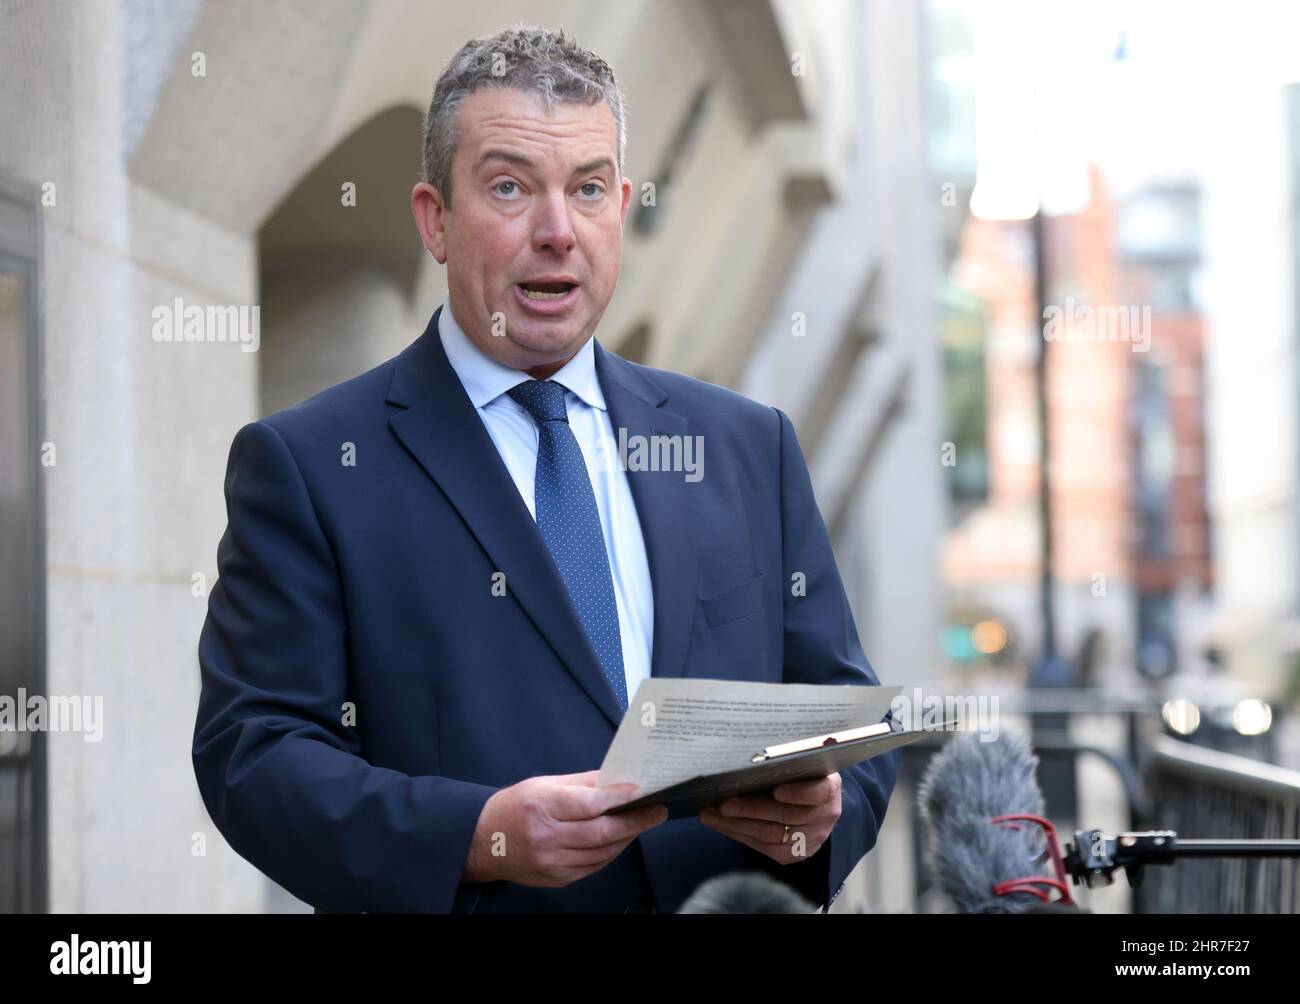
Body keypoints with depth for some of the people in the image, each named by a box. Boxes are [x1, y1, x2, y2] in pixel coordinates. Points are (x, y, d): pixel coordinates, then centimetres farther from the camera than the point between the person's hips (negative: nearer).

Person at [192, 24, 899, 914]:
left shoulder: (750, 447, 12)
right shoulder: (307, 465, 2)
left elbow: (847, 708, 13)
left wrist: (823, 803, -8)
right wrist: (478, 836, -19)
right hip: (467, 901, -3)